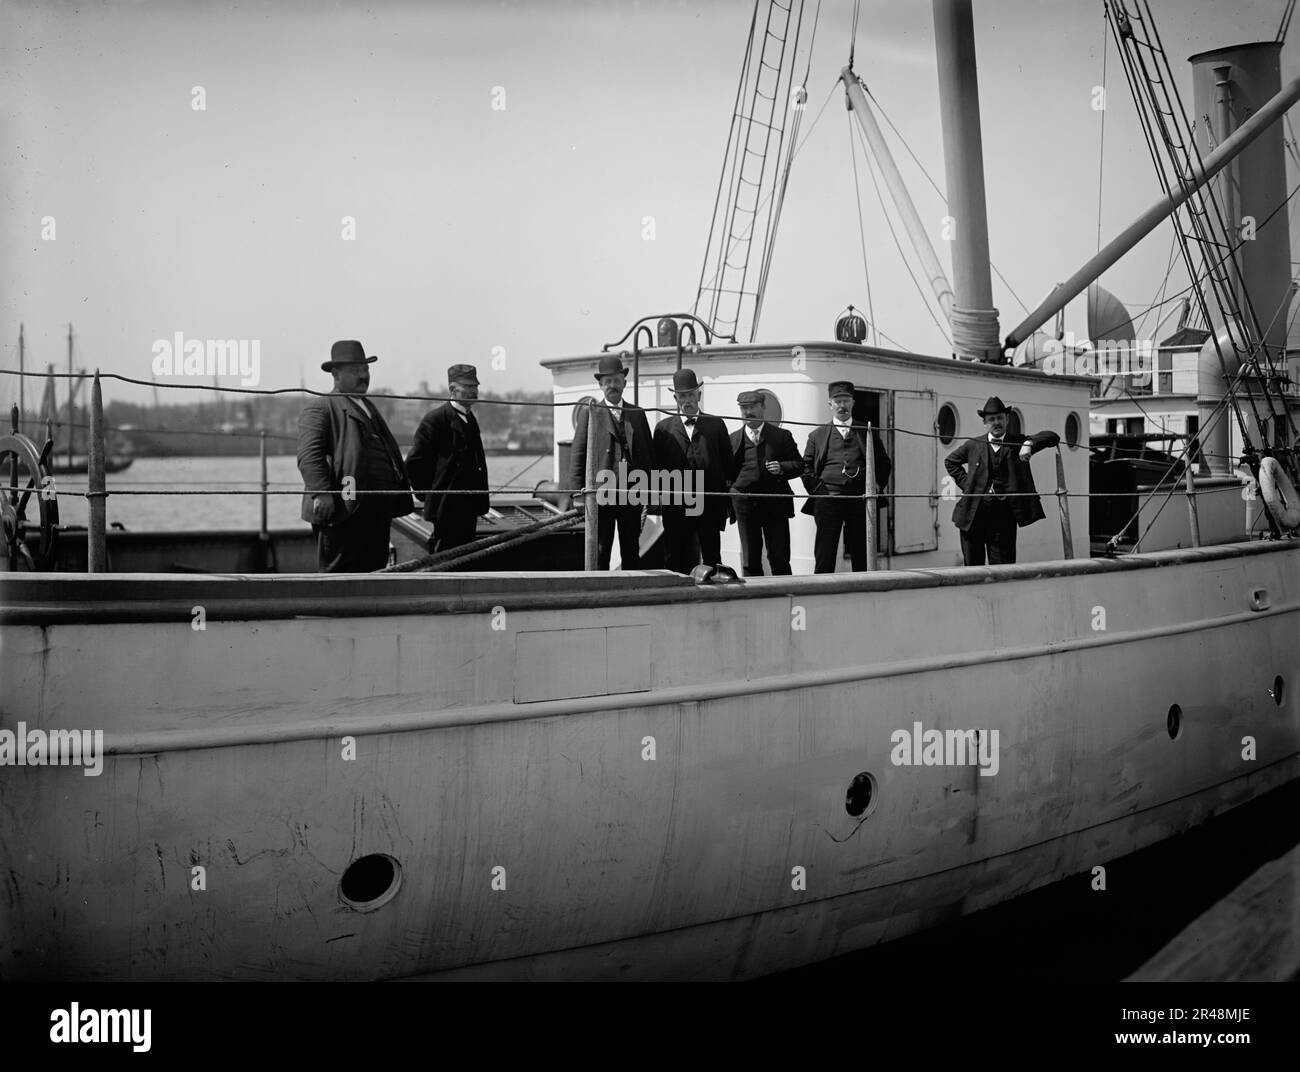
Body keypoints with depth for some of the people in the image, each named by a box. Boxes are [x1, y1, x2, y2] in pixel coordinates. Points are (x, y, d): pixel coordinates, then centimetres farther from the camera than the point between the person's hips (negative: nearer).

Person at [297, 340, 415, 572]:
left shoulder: (369, 407, 26)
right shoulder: (319, 408, -1)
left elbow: (391, 453, 27)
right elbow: (309, 456, -13)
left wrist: (402, 497, 17)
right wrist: (322, 494, -26)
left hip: (379, 511, 8)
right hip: (344, 510, -8)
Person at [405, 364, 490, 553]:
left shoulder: (469, 419, 15)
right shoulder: (436, 419, -11)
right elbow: (414, 463, -13)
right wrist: (431, 494, -7)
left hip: (468, 507, 8)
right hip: (448, 508, -8)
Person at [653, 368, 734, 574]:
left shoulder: (716, 425, 11)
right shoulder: (663, 428, 10)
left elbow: (728, 463, 8)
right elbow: (657, 465, 8)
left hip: (710, 505, 0)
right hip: (676, 507, 0)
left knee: (712, 560, 2)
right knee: (677, 561, 2)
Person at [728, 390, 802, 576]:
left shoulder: (782, 436, 7)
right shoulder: (733, 439, 10)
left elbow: (799, 465, 7)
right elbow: (727, 472, 9)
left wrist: (782, 468, -12)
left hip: (775, 505, -1)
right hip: (745, 506, 1)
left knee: (780, 560, 0)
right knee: (750, 561, 5)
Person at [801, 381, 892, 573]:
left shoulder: (867, 433, 16)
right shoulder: (818, 435, 13)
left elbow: (884, 463, 17)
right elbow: (806, 467, 10)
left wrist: (877, 485, 2)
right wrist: (817, 490, -4)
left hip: (860, 499, 1)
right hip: (828, 498, -1)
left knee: (861, 556, 4)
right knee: (824, 556, -4)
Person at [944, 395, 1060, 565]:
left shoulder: (1017, 442, 5)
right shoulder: (974, 445, 7)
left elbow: (1053, 437, -2)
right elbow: (950, 461, 22)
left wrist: (1029, 444, -20)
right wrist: (965, 483, 9)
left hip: (1004, 515, -1)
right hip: (974, 514, 1)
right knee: (972, 565, 6)